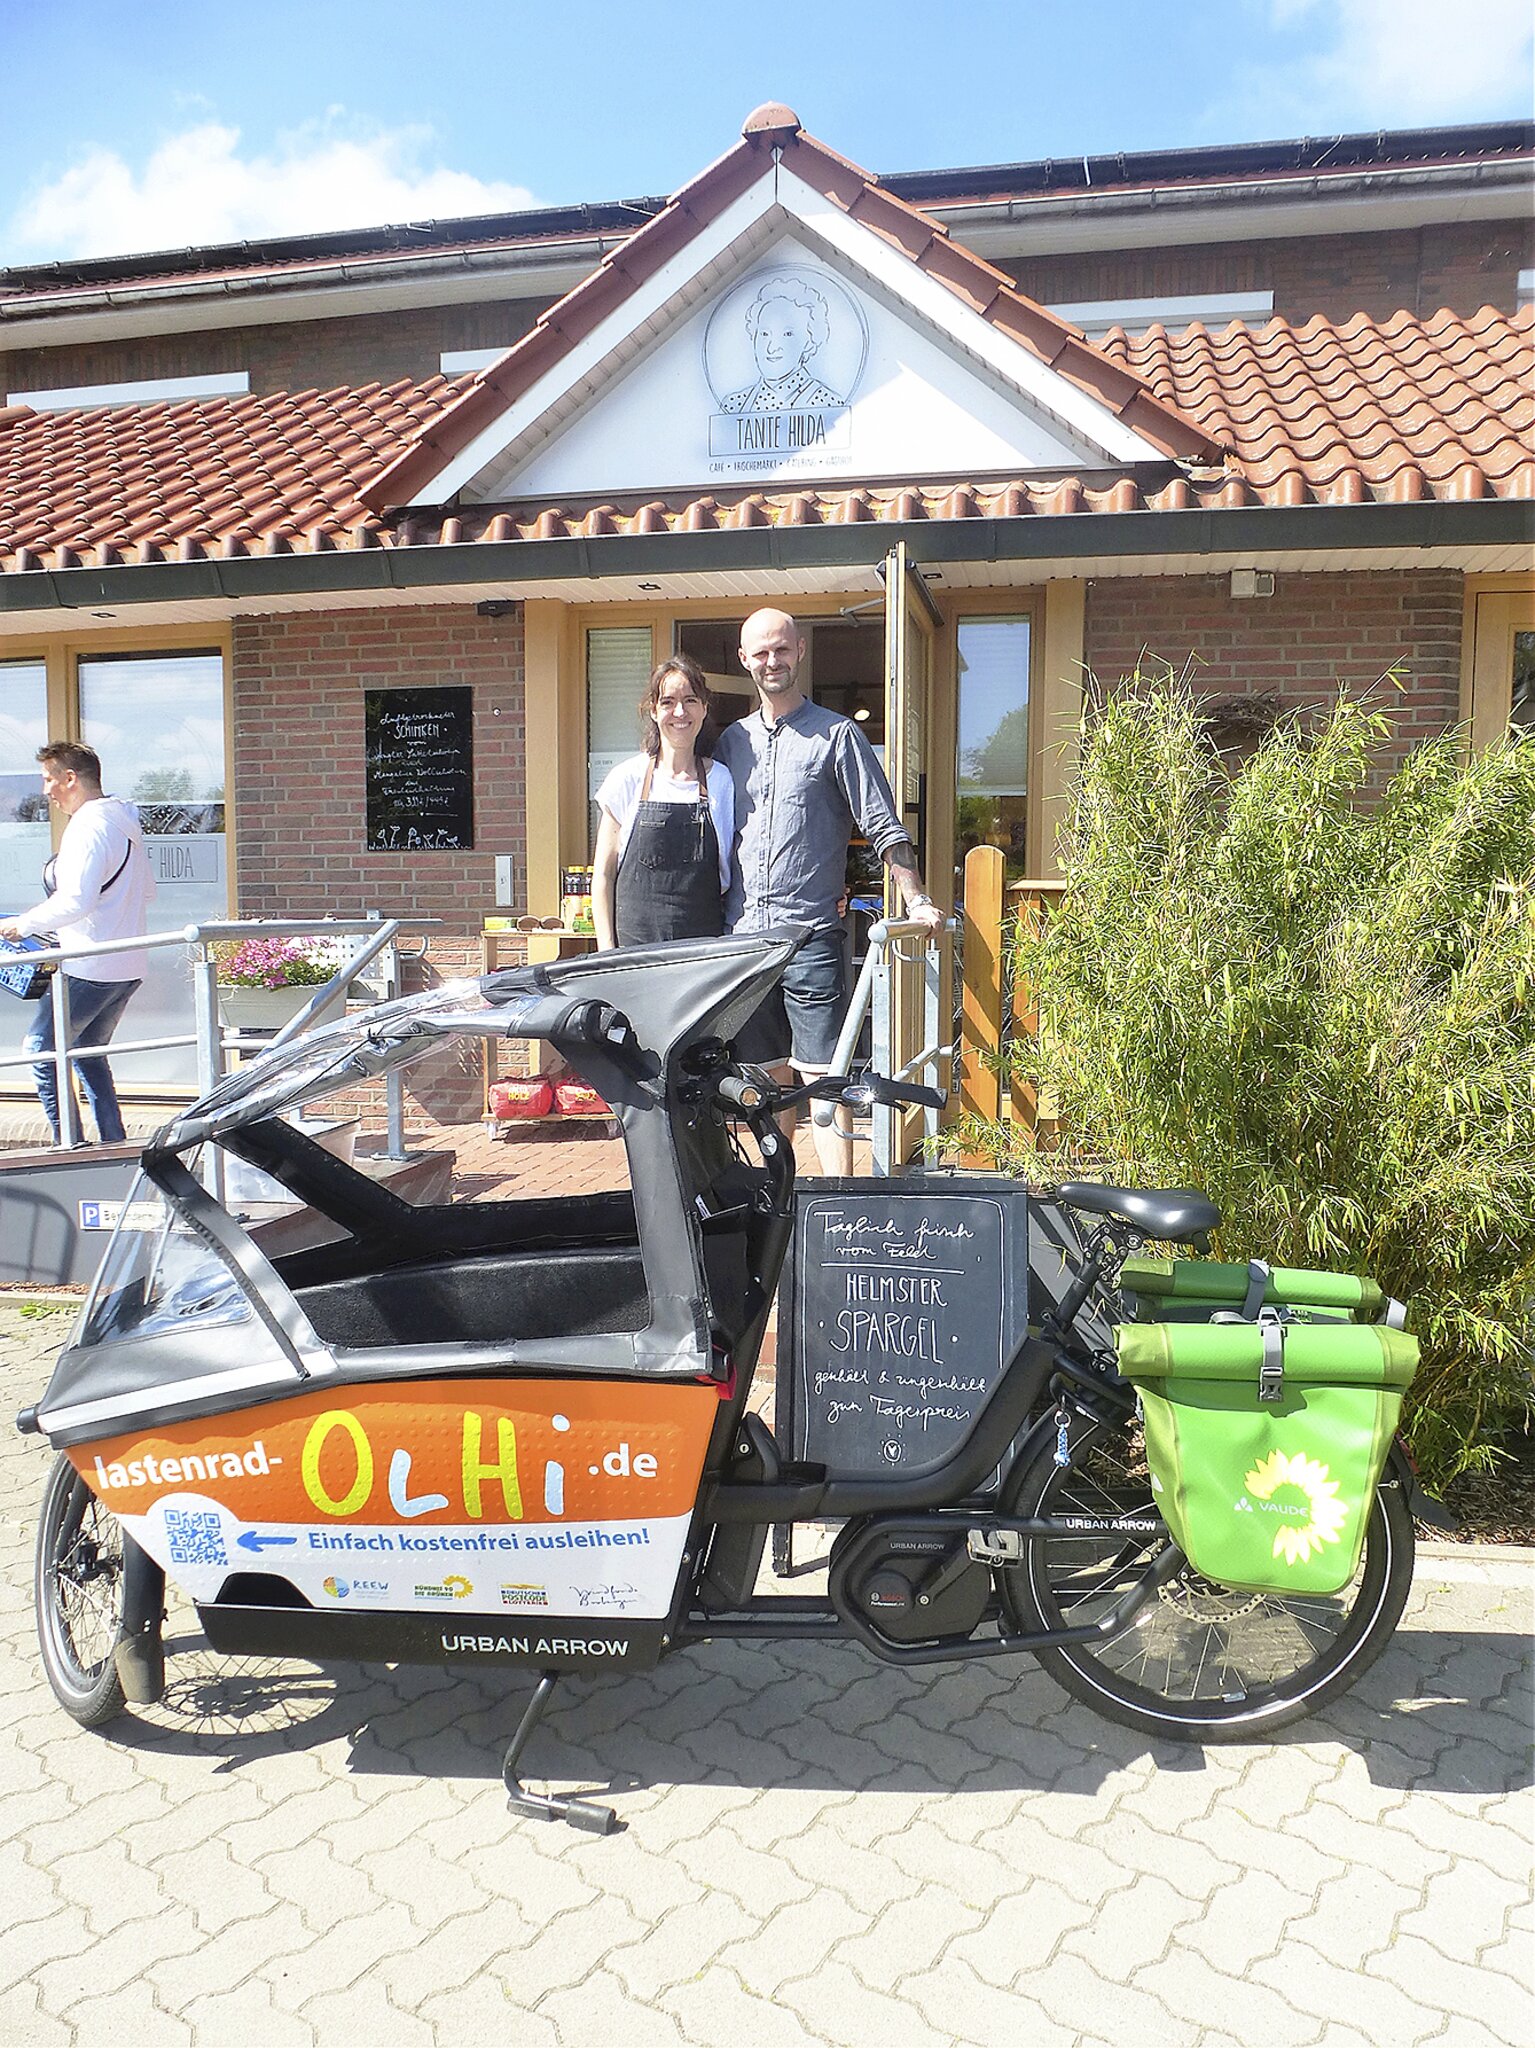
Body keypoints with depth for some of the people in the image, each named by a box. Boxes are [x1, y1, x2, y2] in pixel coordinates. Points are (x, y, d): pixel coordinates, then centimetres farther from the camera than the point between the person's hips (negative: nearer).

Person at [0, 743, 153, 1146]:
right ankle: (114, 1146, 18)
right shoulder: (125, 822, 13)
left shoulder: (87, 826, -15)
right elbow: (146, 890, 22)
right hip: (129, 966, 9)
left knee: (41, 1050, 2)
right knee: (88, 1053, 19)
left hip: (90, 967, -9)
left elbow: (75, 901, -23)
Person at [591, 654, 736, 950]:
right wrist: (607, 951, -2)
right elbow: (603, 874, 6)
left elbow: (734, 877, 12)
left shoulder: (722, 781, 6)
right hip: (635, 944, -1)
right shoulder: (628, 779, 3)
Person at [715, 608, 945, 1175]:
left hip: (810, 934, -4)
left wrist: (916, 901, -10)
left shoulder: (837, 735, 2)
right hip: (742, 933, 4)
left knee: (822, 1075, -7)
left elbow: (884, 827, 0)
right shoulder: (732, 740, 16)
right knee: (768, 1075, 10)